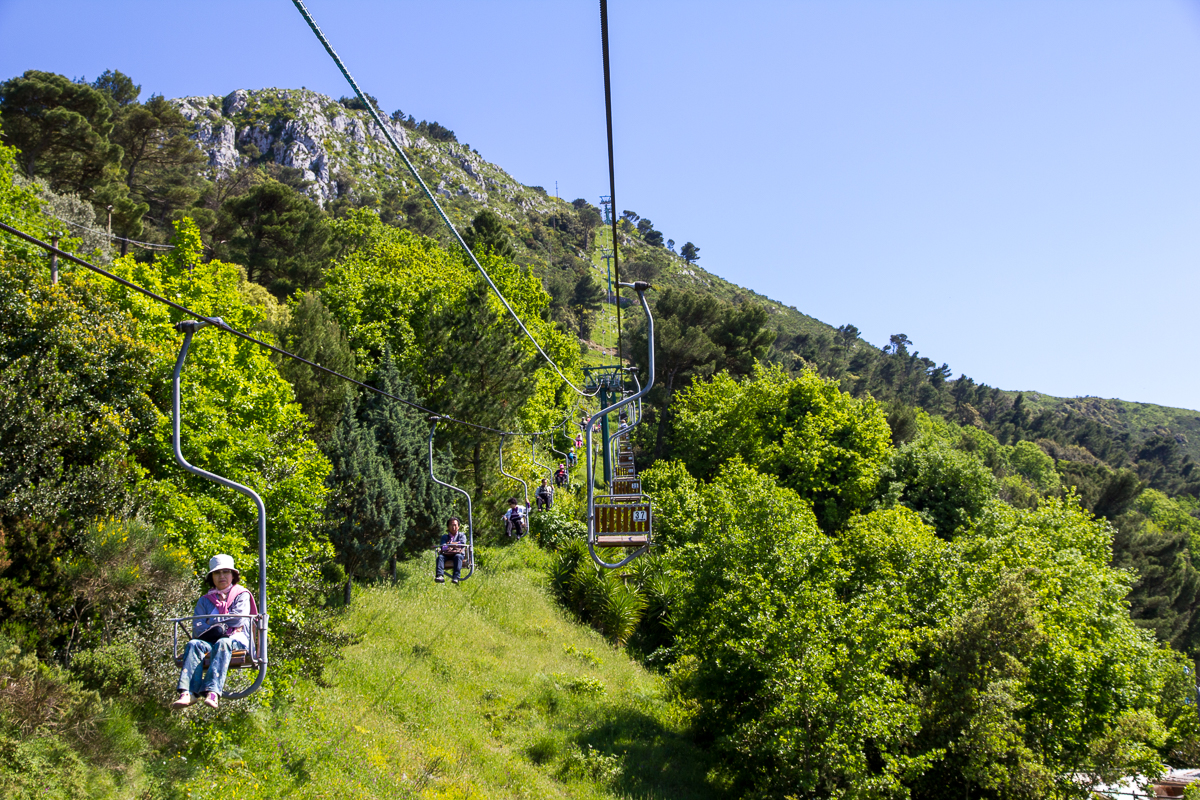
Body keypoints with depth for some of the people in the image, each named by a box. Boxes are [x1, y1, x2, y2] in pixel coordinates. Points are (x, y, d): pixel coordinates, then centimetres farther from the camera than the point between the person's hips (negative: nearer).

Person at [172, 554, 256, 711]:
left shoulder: (242, 595, 15)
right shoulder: (205, 600, 23)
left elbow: (238, 618, -4)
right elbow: (197, 626, 8)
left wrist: (211, 621, 0)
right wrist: (215, 629, -12)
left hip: (237, 640, -3)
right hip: (210, 640, 3)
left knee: (222, 644, -38)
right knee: (193, 644, -30)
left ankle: (212, 691, -57)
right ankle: (188, 692, -48)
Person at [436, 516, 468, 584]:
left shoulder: (462, 535, 19)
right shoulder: (444, 537, 21)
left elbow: (462, 544, -3)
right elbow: (442, 547, 1)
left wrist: (449, 544, -1)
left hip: (458, 554, -2)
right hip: (447, 555, 2)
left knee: (458, 556, -36)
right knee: (440, 557, -30)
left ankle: (456, 578, -54)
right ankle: (440, 576, -52)